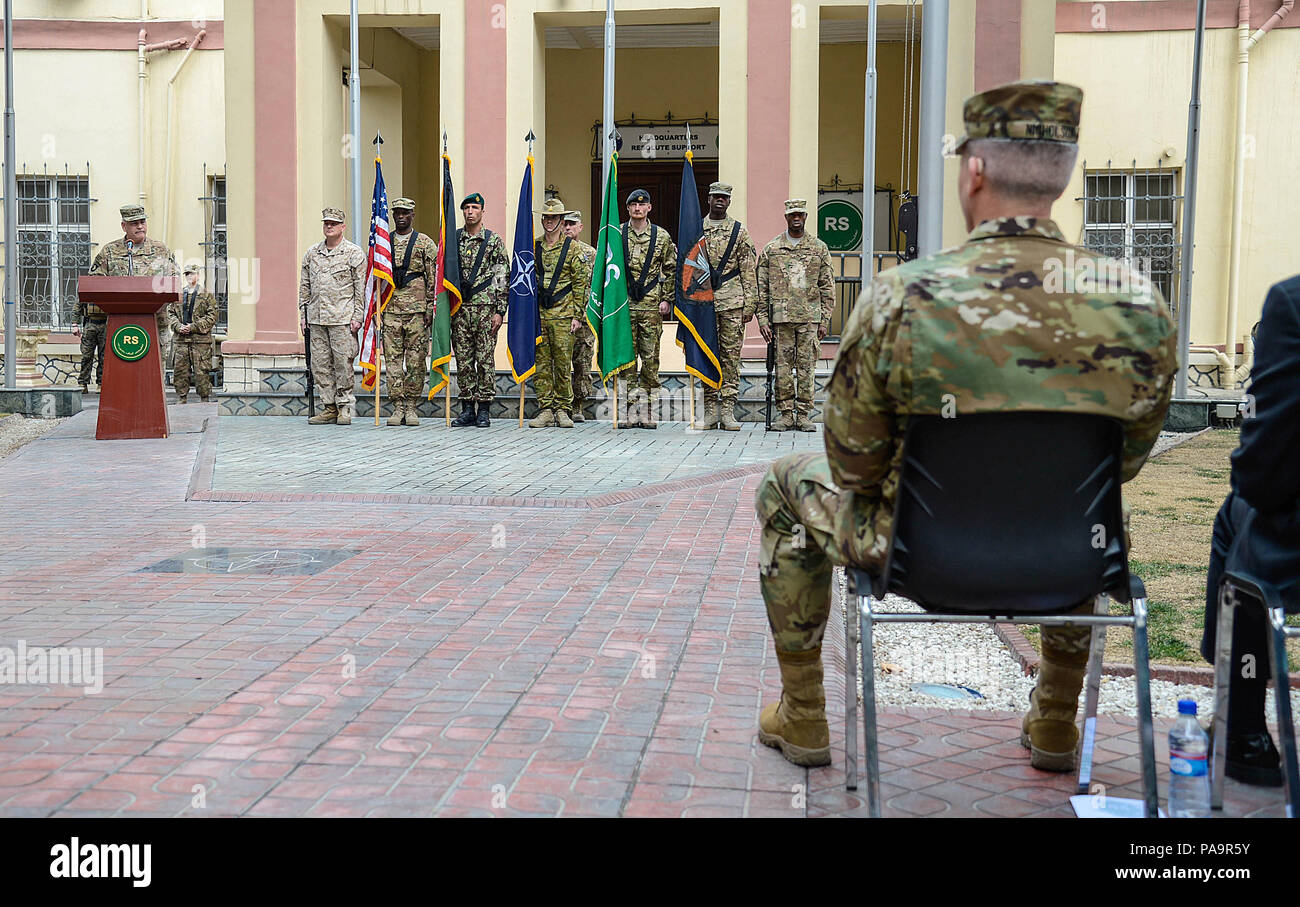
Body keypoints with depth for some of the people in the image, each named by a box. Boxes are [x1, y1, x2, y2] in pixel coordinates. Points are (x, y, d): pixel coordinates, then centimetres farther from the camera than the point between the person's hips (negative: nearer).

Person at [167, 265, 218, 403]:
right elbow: (170, 313, 14)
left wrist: (193, 327, -12)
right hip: (180, 340, 4)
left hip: (201, 341, -3)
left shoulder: (207, 295, 3)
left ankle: (204, 400, 5)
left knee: (202, 372, -3)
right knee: (179, 371, 4)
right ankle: (182, 399, 13)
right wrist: (178, 326, -6)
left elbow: (212, 316, -3)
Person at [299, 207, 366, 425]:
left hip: (342, 318, -5)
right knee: (320, 364, 4)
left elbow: (361, 287, -2)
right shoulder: (312, 253, 14)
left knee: (343, 363, -5)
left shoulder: (354, 253, 1)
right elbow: (304, 285, 19)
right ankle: (329, 407, 11)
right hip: (316, 318, 5)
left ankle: (344, 408, 4)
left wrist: (357, 316, -8)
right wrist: (303, 314, 12)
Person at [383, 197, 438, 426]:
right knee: (393, 358, 0)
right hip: (390, 310, 2)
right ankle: (398, 407, 4)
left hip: (417, 309, -2)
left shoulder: (425, 243, 5)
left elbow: (434, 278, 2)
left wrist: (430, 308, -5)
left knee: (416, 360, -1)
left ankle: (412, 407, 6)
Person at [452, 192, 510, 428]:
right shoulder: (453, 240, 10)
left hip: (486, 308, -3)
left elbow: (503, 278, -1)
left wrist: (500, 311, -8)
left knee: (485, 359, -2)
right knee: (463, 360, 5)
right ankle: (467, 410, 11)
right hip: (459, 309, 3)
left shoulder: (494, 241, 2)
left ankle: (484, 411, 4)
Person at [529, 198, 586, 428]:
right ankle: (546, 410, 7)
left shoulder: (571, 248, 4)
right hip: (537, 313, 3)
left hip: (562, 314, -3)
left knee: (563, 364, -1)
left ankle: (563, 410, 7)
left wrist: (576, 315, -4)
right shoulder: (533, 247, 11)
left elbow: (579, 284, 3)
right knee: (541, 363, 2)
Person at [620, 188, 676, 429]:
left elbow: (671, 270, 9)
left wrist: (667, 299, 1)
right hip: (624, 305, 0)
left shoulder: (662, 237, 7)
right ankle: (631, 411, 4)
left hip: (652, 307, 0)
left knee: (650, 358, 0)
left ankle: (646, 411, 6)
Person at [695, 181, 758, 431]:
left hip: (732, 301, -1)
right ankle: (711, 411, 8)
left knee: (731, 356, -1)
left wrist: (750, 304, -2)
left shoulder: (740, 231, 7)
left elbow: (749, 271, 4)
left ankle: (728, 411, 2)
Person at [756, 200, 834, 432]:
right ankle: (785, 414, 8)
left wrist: (824, 320, 1)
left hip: (810, 318, 0)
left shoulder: (819, 248, 9)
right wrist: (763, 319, 0)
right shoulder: (771, 249, 8)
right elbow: (761, 288, 7)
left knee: (807, 367, 0)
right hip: (781, 317, 0)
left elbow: (827, 287, 8)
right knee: (783, 366, 1)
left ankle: (804, 414, 7)